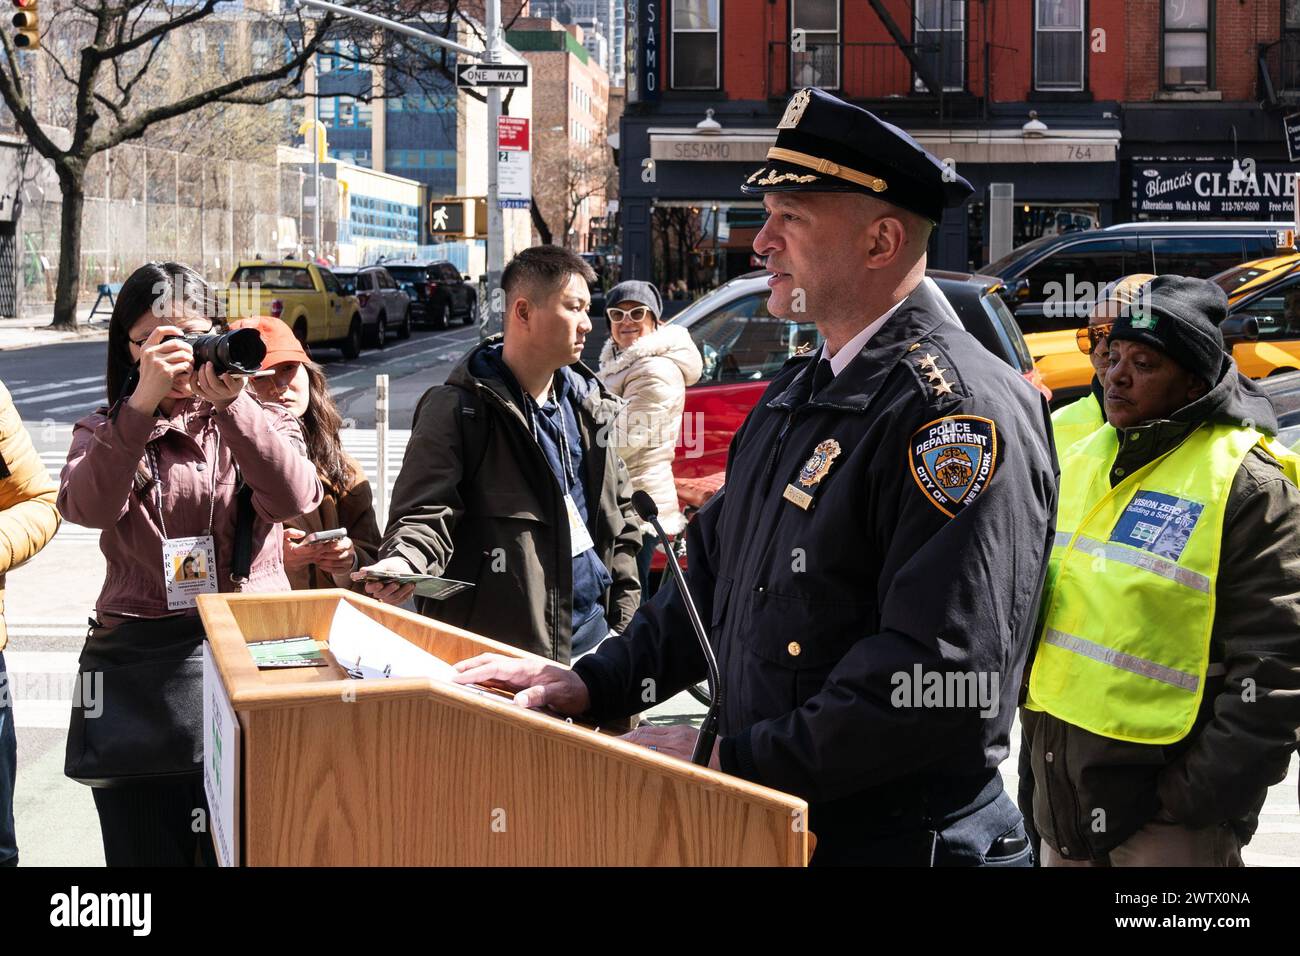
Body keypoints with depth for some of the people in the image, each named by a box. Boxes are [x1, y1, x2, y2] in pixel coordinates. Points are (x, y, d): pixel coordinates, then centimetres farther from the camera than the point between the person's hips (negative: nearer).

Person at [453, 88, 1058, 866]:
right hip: (763, 829, 9)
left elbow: (945, 679, -28)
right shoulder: (798, 393, 12)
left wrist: (728, 761, -25)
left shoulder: (959, 408, -20)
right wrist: (593, 685, 7)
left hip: (894, 838, -9)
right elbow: (718, 576, 20)